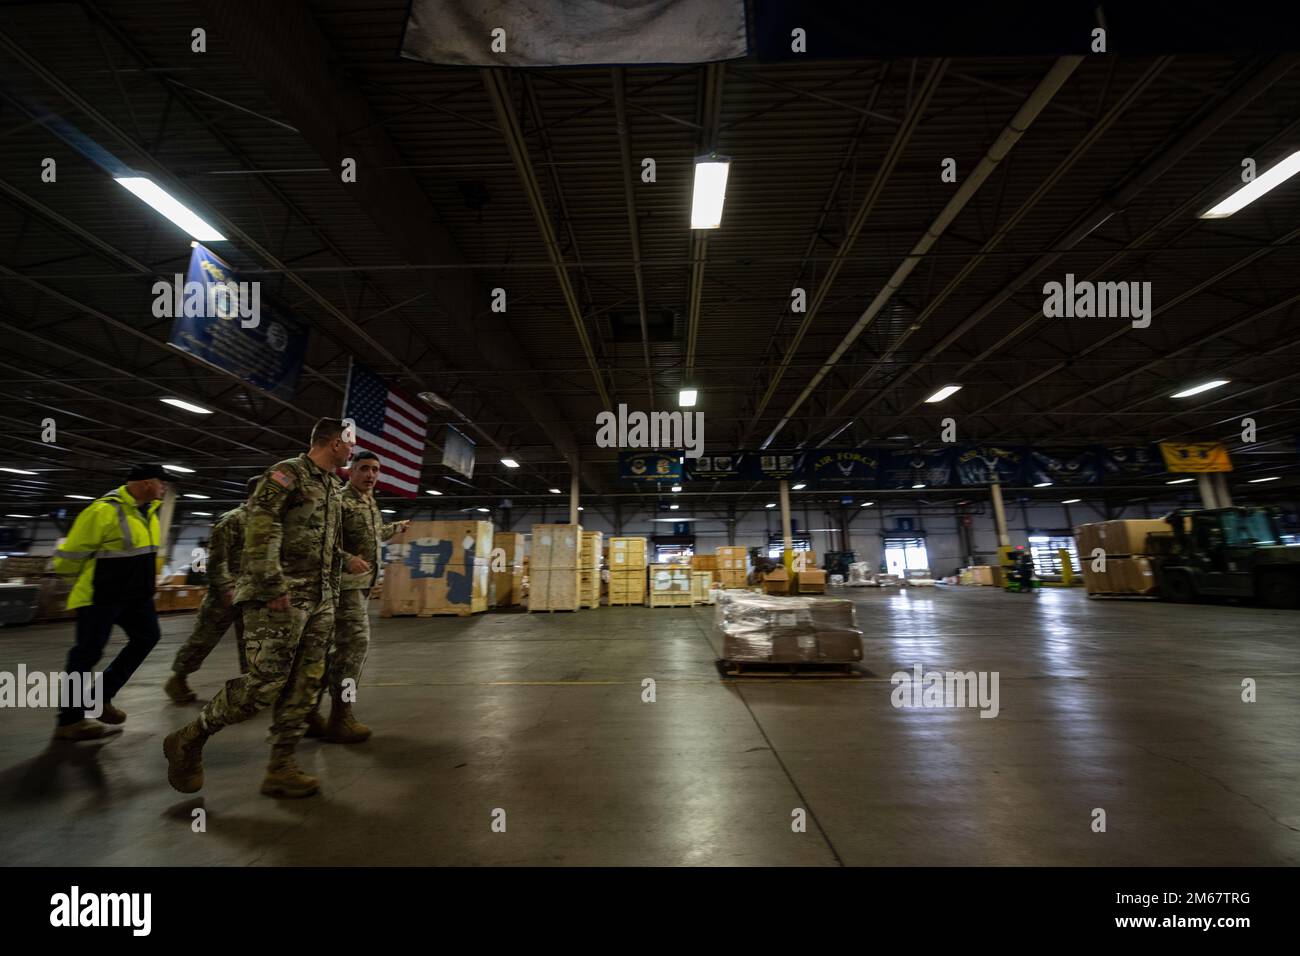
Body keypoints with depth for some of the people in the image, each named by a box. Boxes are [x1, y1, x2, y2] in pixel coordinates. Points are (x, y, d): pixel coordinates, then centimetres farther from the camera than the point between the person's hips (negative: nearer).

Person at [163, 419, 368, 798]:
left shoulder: (334, 487, 18)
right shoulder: (287, 473, -8)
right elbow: (260, 524, -17)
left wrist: (346, 562, 30)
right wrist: (273, 585, -22)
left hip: (320, 600, 8)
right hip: (281, 597, -8)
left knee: (304, 684, 7)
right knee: (265, 681, -5)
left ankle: (281, 769, 16)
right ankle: (189, 740, 20)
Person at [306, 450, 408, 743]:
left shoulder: (371, 504, 17)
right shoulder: (340, 501, -13)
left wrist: (397, 527, 47)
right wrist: (348, 561, -30)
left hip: (361, 585, 10)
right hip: (346, 583, -10)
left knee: (339, 647, 14)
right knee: (354, 643, -7)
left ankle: (309, 712, 25)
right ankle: (340, 719, 4)